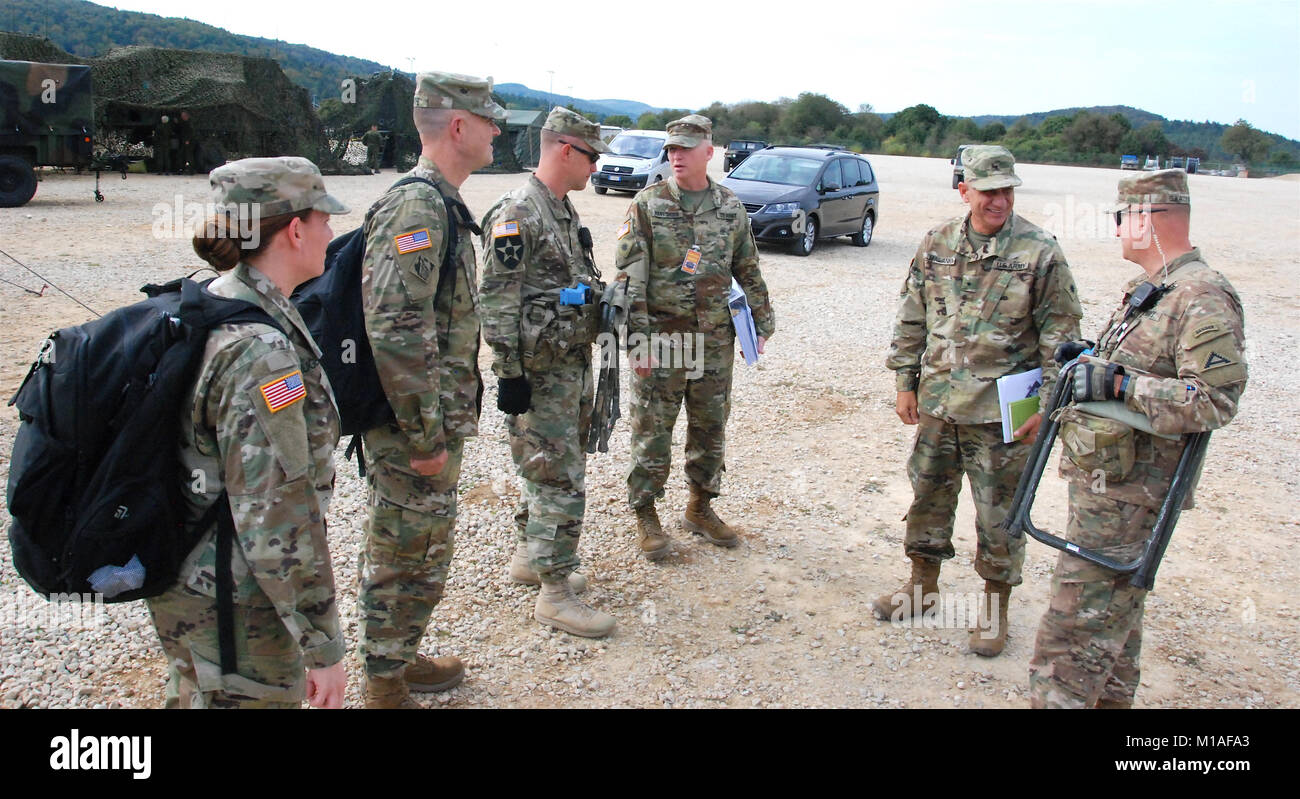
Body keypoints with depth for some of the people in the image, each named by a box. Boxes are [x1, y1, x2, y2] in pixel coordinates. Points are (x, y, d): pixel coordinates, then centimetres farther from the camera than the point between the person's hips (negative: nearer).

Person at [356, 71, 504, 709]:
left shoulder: (440, 203, 13)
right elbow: (395, 332, -27)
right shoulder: (417, 207, -20)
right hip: (414, 428, -10)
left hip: (436, 421, 10)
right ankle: (385, 687, 20)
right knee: (405, 558, 4)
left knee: (421, 553, 21)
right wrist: (425, 437, -23)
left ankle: (401, 659, 38)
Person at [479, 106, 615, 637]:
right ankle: (554, 593, 5)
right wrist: (509, 374, -20)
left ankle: (528, 555, 34)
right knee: (561, 481, -6)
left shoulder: (566, 211, 13)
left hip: (575, 364, 9)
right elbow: (497, 302, -19)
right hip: (539, 371, -9)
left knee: (553, 470, 18)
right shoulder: (516, 214, -16)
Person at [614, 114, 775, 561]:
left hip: (716, 340, 4)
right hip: (661, 338, -4)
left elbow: (749, 272, 16)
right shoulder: (647, 205, -4)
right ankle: (646, 516, 18)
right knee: (652, 430, 3)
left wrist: (763, 322, 13)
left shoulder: (730, 208, 7)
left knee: (710, 429, 13)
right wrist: (637, 338, -15)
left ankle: (700, 509, 29)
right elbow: (630, 276, -9)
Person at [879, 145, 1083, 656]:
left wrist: (1048, 404, -9)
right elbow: (911, 319, 10)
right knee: (928, 495, 16)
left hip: (1002, 412, -4)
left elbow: (1061, 336, -6)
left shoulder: (1040, 253, -9)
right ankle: (923, 587, 34)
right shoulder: (936, 245, 3)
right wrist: (906, 382, 7)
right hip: (937, 403, 4)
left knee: (998, 513, 6)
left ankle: (995, 608, 23)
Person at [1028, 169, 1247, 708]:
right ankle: (1110, 698, 37)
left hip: (1125, 492, -10)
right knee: (1113, 610, 22)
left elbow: (1214, 400, -25)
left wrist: (1117, 384, -27)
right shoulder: (1149, 289, 14)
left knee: (1077, 623, -7)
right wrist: (1093, 358, 10)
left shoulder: (1202, 298, -18)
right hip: (1103, 478, 10)